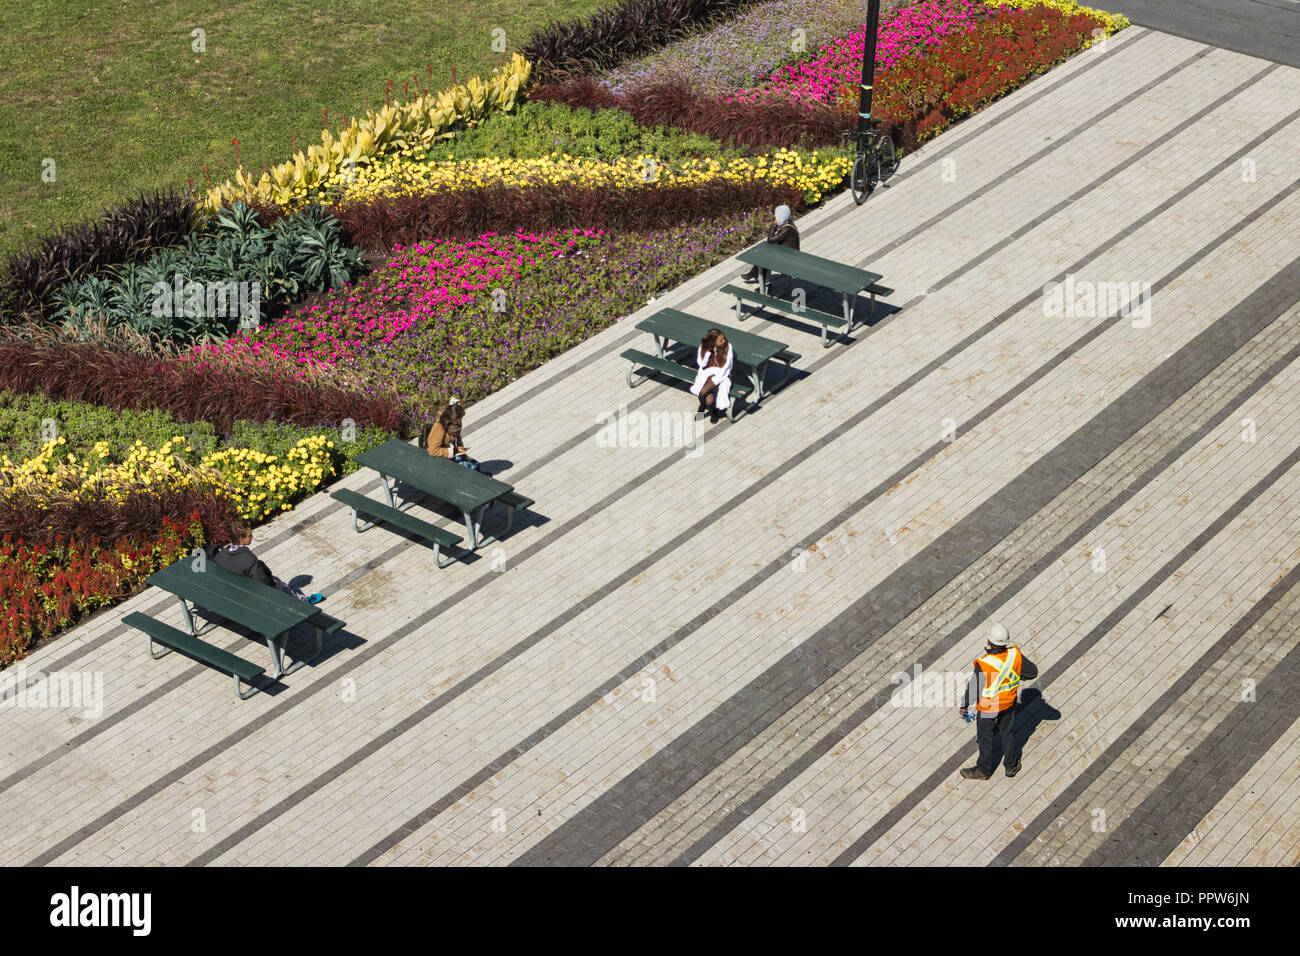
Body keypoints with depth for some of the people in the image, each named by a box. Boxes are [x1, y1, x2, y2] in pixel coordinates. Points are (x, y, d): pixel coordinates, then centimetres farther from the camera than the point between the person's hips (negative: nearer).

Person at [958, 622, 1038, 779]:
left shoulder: (984, 664, -35)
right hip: (1009, 702, 4)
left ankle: (984, 769, 39)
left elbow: (974, 688, -23)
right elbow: (1033, 672, -8)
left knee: (985, 738, 19)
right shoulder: (1015, 654, -23)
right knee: (1008, 733, 27)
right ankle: (1012, 765, 44)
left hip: (988, 707, -4)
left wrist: (963, 706, -7)